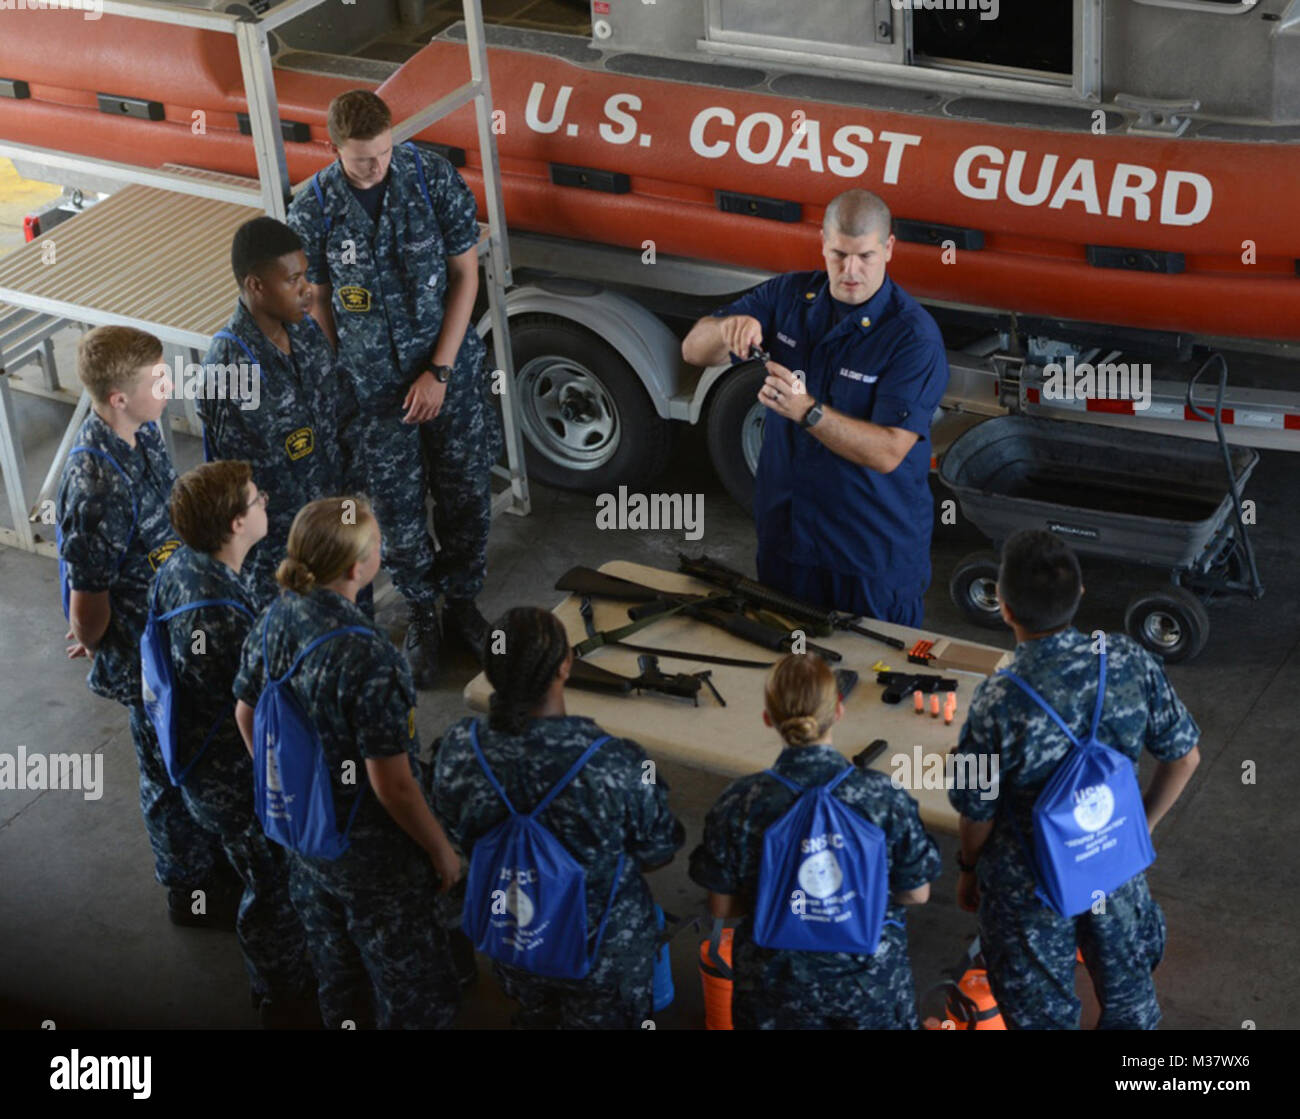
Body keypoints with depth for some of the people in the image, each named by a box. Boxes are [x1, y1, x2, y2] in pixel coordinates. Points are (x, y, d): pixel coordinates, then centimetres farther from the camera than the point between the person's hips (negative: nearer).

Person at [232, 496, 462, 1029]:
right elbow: (392, 786, -26)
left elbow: (245, 714, 7)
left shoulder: (272, 620, -9)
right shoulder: (368, 657, -33)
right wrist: (442, 852, -11)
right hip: (371, 854, -8)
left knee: (336, 971, 27)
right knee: (414, 991, 10)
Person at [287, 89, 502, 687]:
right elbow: (319, 301, -1)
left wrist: (440, 371, -11)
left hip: (451, 372, 1)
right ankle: (423, 613, 33)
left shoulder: (434, 178, -14)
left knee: (466, 495, 13)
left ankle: (461, 599, 38)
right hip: (373, 385, -1)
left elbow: (465, 274, -7)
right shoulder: (313, 210, -13)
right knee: (397, 508, 10)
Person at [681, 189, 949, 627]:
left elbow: (888, 452, -26)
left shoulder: (913, 334, -19)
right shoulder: (788, 295, -2)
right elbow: (694, 350, -2)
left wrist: (806, 411, -38)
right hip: (785, 533, 5)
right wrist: (728, 327, -25)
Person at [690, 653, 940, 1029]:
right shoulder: (883, 796, -14)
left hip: (775, 984, 0)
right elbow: (916, 893, -1)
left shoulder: (739, 804, -14)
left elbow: (721, 906, -3)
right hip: (871, 980, 0)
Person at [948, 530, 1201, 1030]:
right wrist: (1142, 825, 11)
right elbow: (1184, 758, -6)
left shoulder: (998, 704, -33)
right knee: (1128, 994, 29)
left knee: (1043, 1011, 22)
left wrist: (969, 870, 4)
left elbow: (978, 814, -18)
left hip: (1031, 888, -3)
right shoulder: (1131, 663, -21)